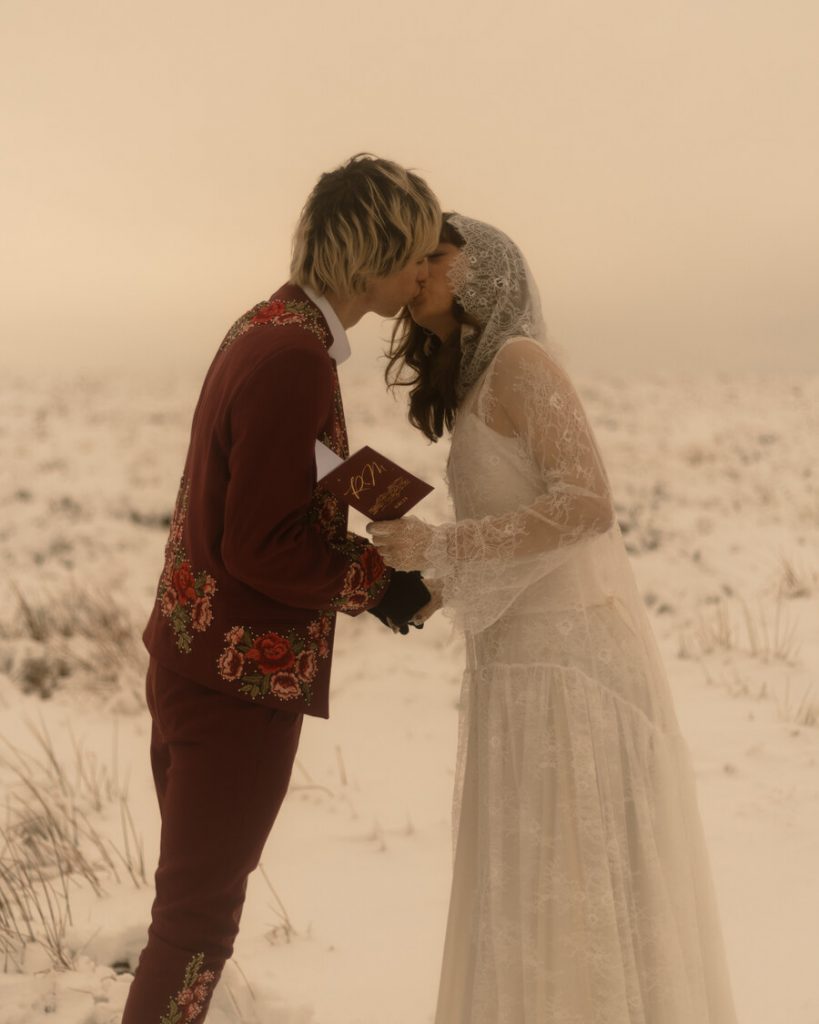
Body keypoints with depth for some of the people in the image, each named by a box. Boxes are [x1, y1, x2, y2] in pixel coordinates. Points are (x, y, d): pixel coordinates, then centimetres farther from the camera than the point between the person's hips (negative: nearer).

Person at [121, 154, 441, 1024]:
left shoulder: (268, 329, 9)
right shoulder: (295, 357, -22)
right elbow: (262, 547, -23)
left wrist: (368, 568, 4)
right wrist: (378, 582, -10)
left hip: (195, 658, 10)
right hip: (242, 676, -10)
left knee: (196, 900, 22)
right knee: (198, 917, 3)